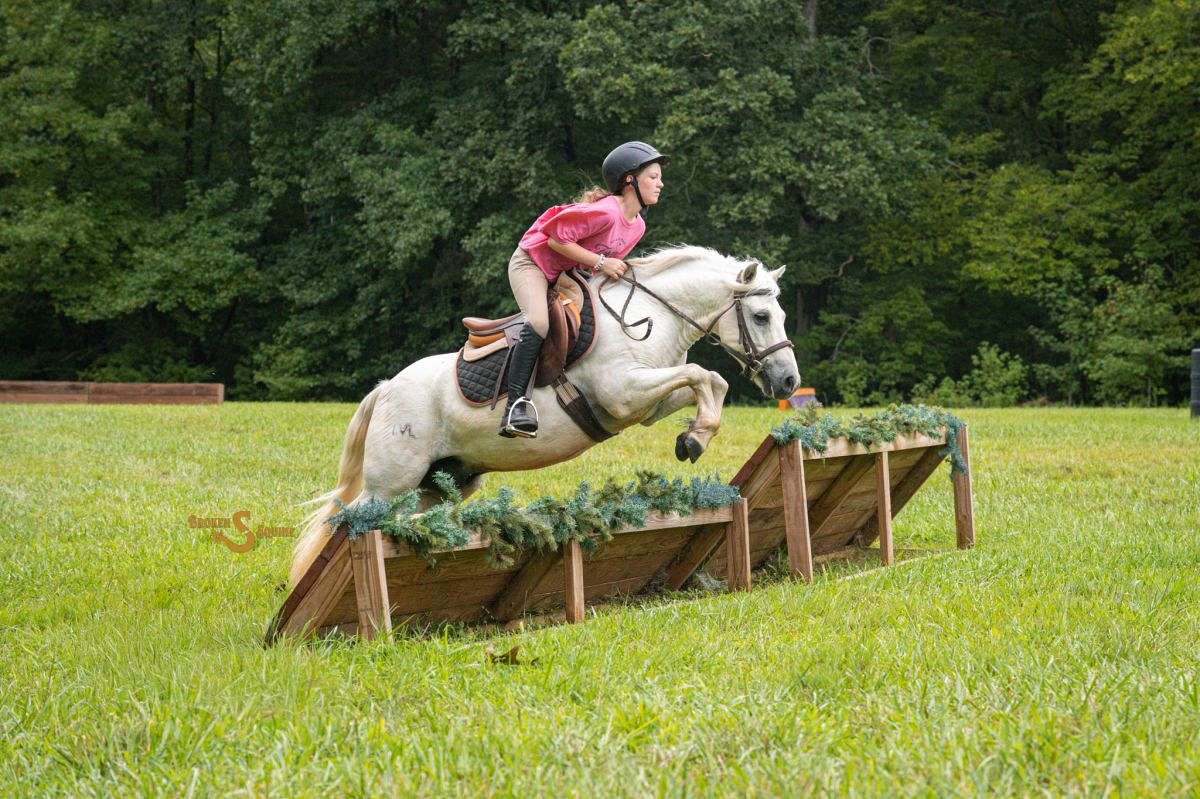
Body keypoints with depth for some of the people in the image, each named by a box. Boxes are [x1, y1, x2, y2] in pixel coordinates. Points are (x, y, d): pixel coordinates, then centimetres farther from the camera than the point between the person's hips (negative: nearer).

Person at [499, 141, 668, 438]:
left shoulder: (637, 225, 1)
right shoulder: (604, 212, -29)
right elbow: (556, 238, -27)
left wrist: (616, 269, -6)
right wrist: (599, 263, -26)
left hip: (567, 275, 10)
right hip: (532, 262, -10)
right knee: (539, 323, -30)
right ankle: (516, 403, -34)